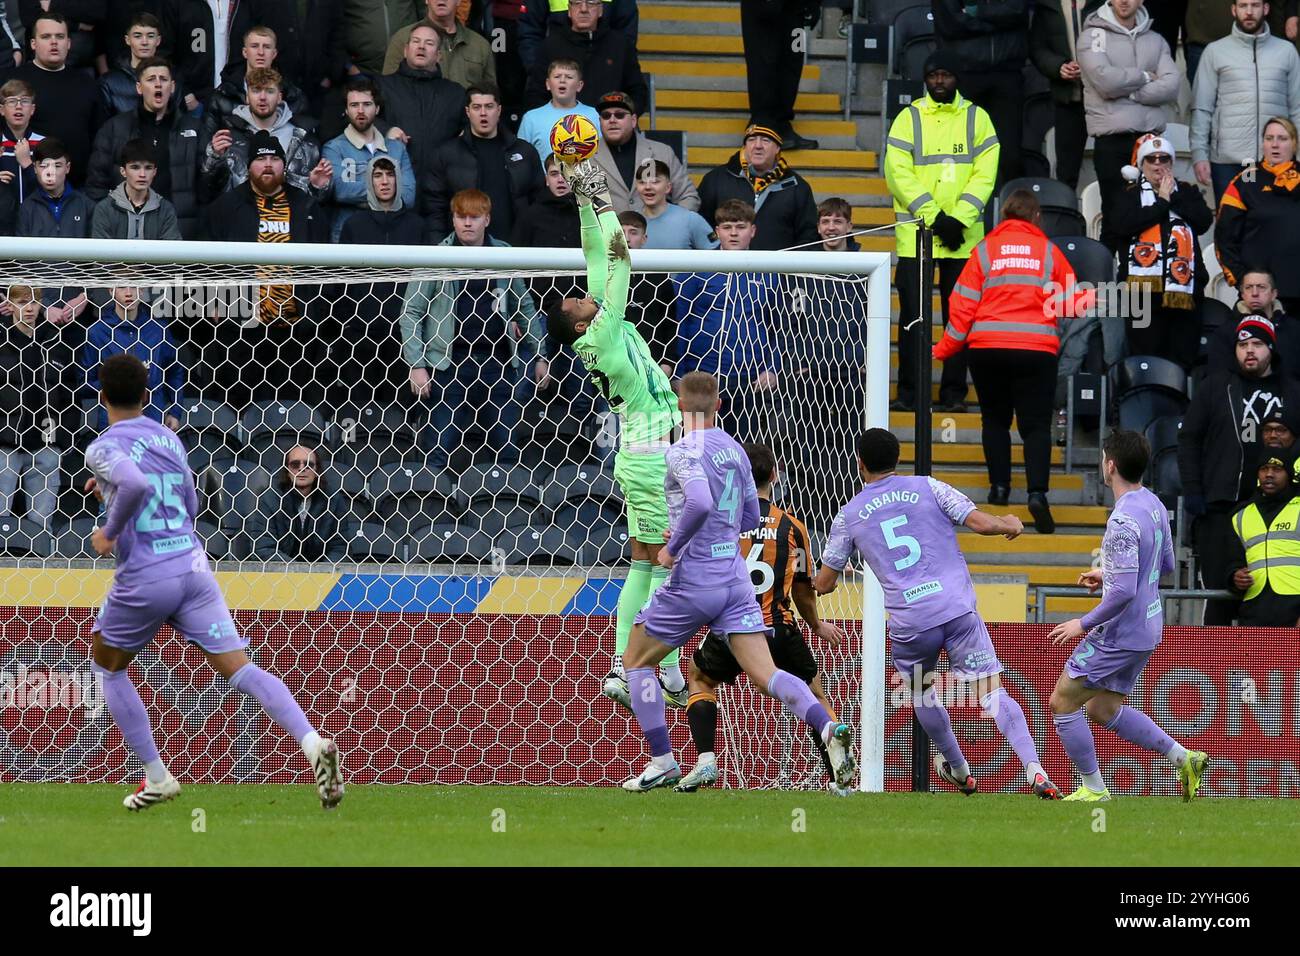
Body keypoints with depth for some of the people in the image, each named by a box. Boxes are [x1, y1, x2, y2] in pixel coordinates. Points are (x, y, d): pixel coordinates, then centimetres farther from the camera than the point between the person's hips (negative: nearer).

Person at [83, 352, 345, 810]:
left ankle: (156, 777, 18)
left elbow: (137, 485, -27)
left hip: (144, 579, -5)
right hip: (193, 567, 5)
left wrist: (110, 531, -11)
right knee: (240, 670, -4)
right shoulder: (168, 438, 16)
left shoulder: (104, 448, -5)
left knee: (109, 669, 21)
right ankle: (313, 743, -27)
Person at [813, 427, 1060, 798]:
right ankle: (1034, 770, -18)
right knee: (992, 694, -2)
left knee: (921, 693, 28)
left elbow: (823, 584, 17)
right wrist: (1009, 524, 22)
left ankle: (959, 771, 38)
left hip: (910, 624, 0)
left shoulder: (849, 516, 10)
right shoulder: (928, 487, 6)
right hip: (958, 610, 0)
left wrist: (819, 580, 42)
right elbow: (981, 522, -2)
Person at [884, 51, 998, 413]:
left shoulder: (976, 118, 8)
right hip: (915, 231, -1)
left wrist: (959, 218, -12)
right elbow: (898, 173, -5)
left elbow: (984, 175, 1)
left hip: (963, 233, 1)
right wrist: (933, 216, -14)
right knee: (913, 313, -3)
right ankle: (909, 391, 1)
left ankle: (954, 392, 8)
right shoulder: (909, 118, 5)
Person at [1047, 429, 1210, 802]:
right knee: (1102, 709, 21)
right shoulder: (1154, 505, 5)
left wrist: (1084, 624, -16)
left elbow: (1123, 592, -28)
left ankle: (1093, 789, 10)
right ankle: (1183, 757, 15)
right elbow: (1166, 564, 19)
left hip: (1119, 633, -9)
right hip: (1147, 629, 10)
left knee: (1062, 703, 3)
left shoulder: (1123, 522, -25)